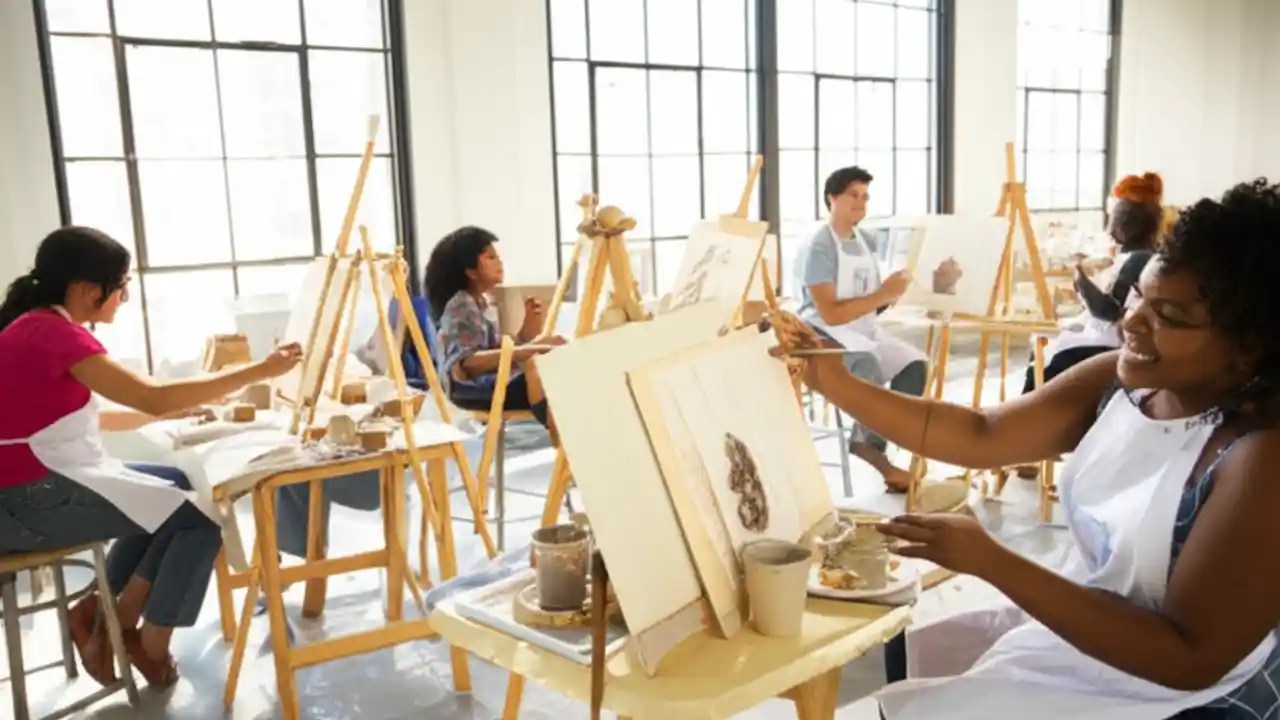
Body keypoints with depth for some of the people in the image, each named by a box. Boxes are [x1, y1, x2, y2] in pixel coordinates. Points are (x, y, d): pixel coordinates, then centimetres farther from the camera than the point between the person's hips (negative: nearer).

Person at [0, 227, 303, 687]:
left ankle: (110, 614, 14)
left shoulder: (38, 326, 11)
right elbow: (153, 399, -26)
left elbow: (73, 416, 16)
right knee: (201, 515, -8)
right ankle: (150, 644, 12)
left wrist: (188, 407, 11)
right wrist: (260, 372, -22)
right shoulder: (53, 333, -19)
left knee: (182, 488, 14)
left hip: (41, 485, 10)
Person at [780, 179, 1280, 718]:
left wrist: (990, 562, -33)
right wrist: (835, 384, -13)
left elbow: (1190, 659, -28)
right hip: (1071, 627, 7)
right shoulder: (1119, 382, -7)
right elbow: (982, 436, -3)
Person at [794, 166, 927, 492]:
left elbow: (872, 304, 15)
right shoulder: (818, 247, -13)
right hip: (822, 335, -8)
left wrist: (892, 293, -7)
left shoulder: (866, 241, 11)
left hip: (864, 331, 8)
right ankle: (874, 452, -19)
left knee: (914, 363, -15)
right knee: (867, 363, -35)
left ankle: (871, 441, -9)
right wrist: (882, 295, -22)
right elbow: (830, 314, -21)